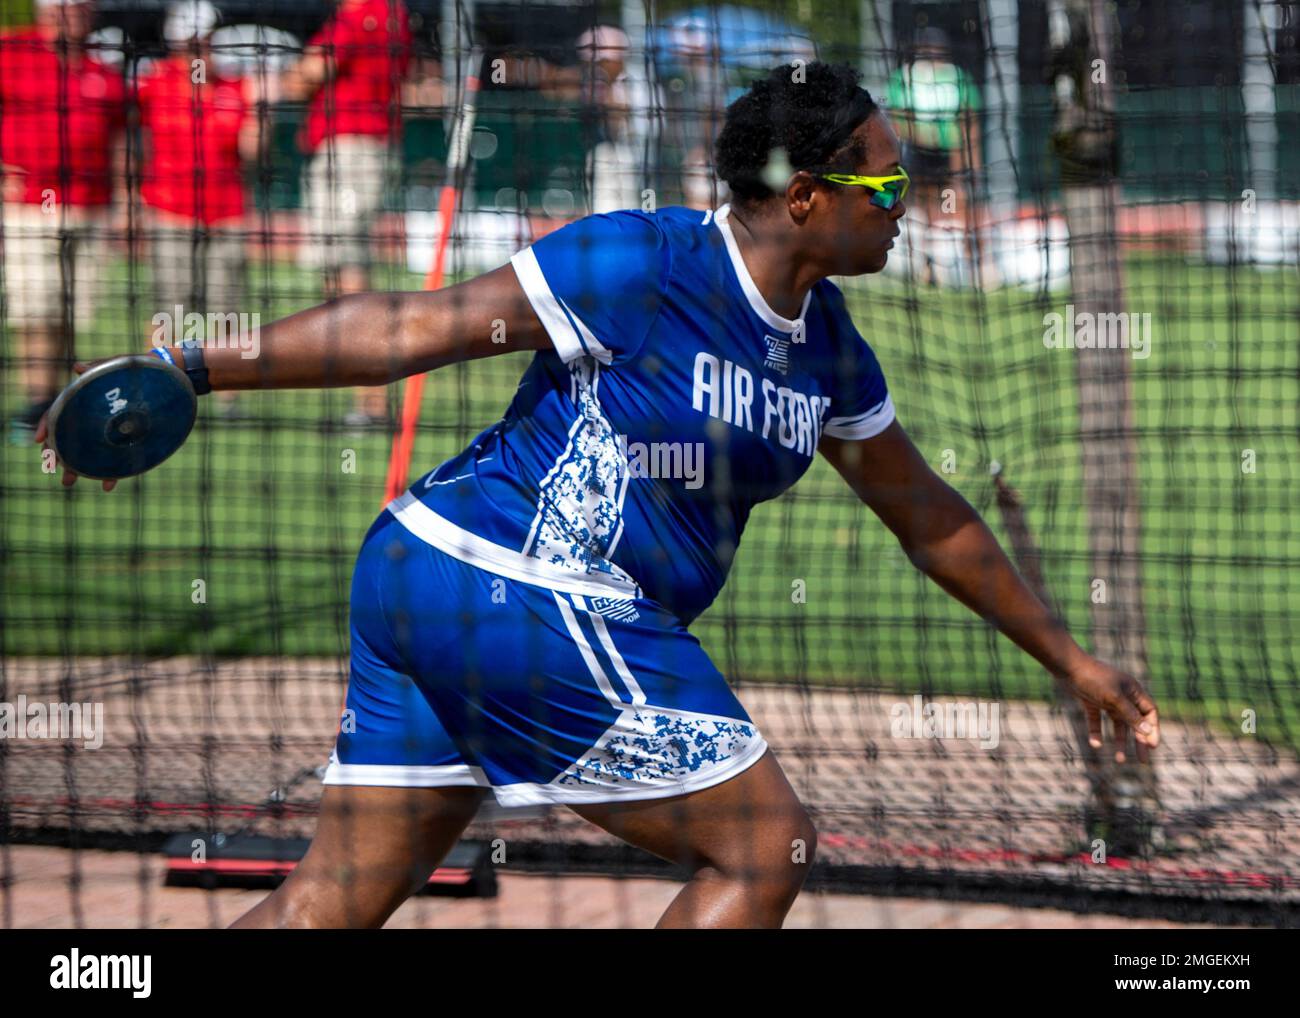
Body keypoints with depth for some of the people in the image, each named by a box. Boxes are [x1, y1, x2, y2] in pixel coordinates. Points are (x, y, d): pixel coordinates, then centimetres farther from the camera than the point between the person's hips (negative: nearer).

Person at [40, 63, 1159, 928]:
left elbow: (927, 515, 24)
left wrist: (1068, 657, 29)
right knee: (765, 848, -3)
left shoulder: (827, 348, 11)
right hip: (521, 596, -9)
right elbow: (408, 329, -13)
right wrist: (183, 372, -14)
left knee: (338, 897, 8)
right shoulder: (639, 265, -15)